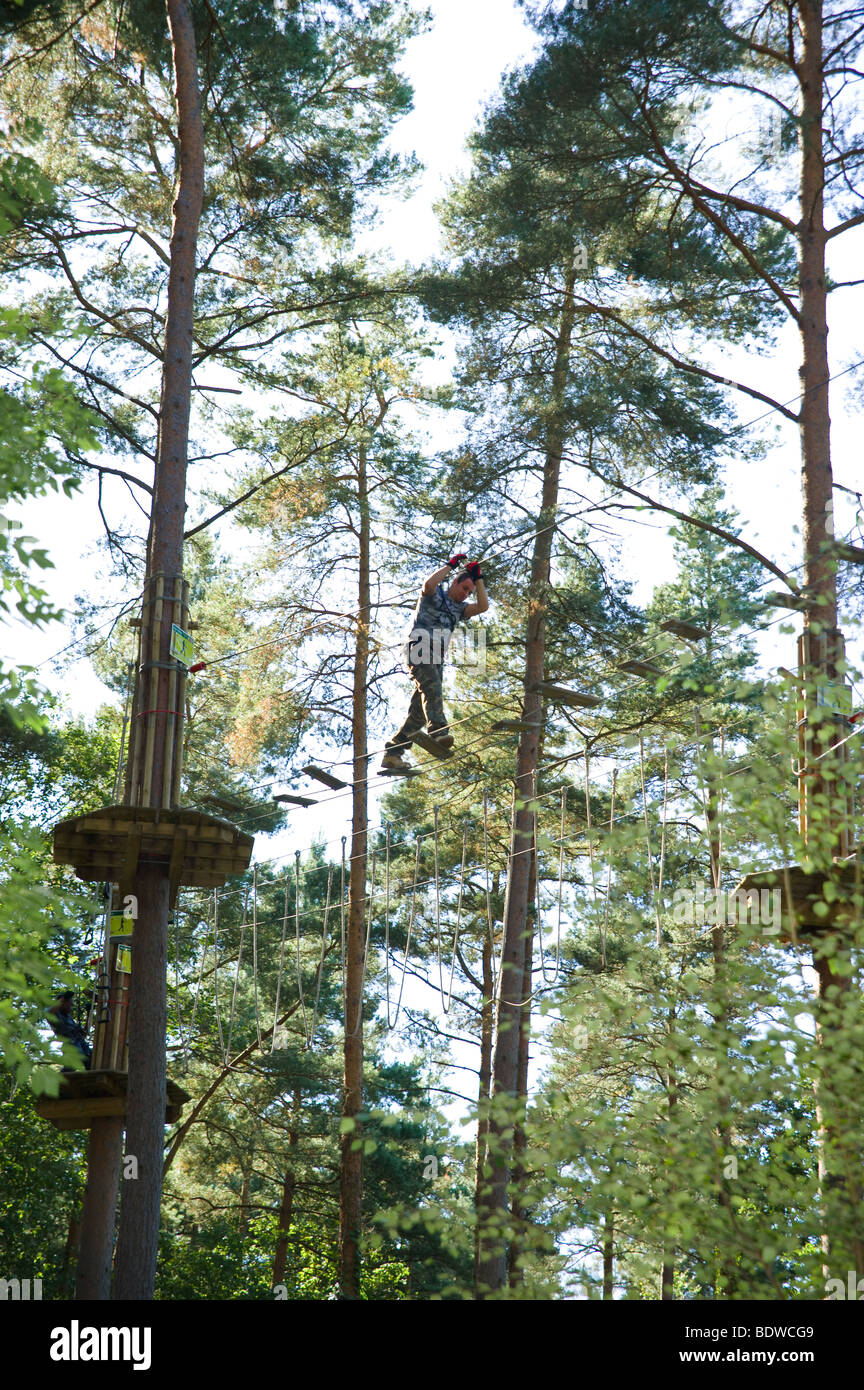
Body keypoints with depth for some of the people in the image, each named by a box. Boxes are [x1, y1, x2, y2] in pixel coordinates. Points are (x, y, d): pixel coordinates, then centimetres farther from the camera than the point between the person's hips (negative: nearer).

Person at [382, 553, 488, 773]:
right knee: (432, 689, -32)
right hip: (419, 650, -7)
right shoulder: (435, 595, 7)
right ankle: (438, 732, -53)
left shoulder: (460, 608, 24)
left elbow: (483, 606, 9)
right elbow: (429, 584, -16)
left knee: (419, 712, -1)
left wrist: (478, 578, 7)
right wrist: (451, 565, -8)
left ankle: (392, 753, -1)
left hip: (437, 660, 7)